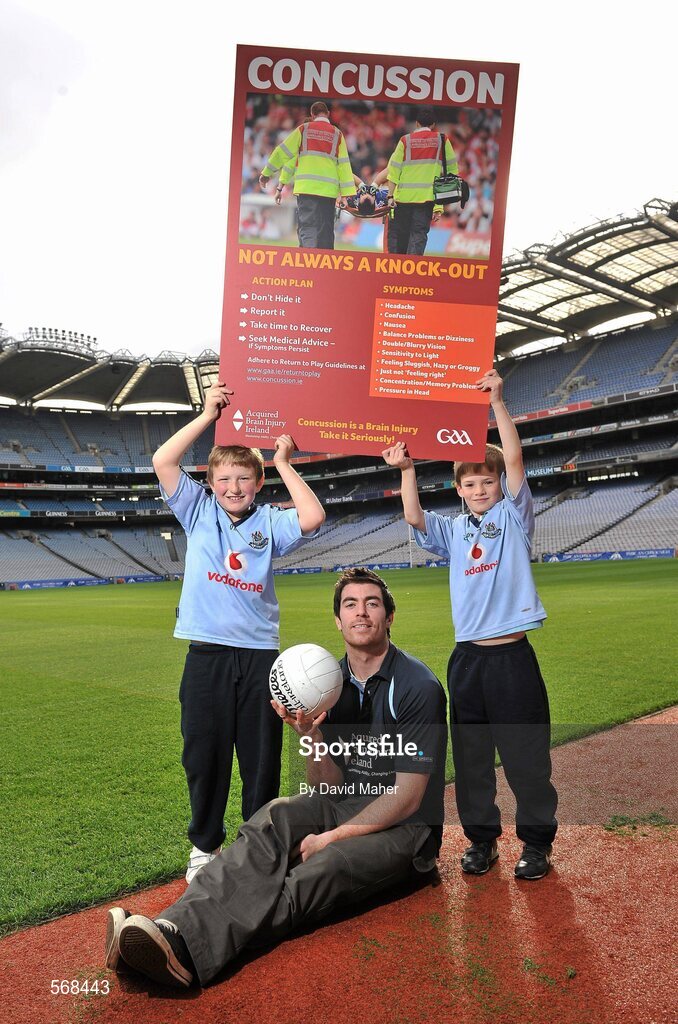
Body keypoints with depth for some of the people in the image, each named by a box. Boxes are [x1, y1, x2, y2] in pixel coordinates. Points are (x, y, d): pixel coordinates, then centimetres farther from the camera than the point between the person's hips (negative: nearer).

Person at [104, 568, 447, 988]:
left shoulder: (419, 687, -14)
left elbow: (407, 798, -15)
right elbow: (327, 787, 3)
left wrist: (332, 837, -17)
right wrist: (310, 734, -16)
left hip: (405, 827, -5)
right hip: (345, 805, 5)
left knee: (327, 866, -33)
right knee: (274, 818, -24)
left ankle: (186, 947, -48)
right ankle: (173, 928, -43)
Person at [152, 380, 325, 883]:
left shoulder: (270, 522, 5)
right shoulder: (199, 512, 7)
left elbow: (313, 517, -14)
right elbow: (163, 461, -4)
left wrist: (284, 462, -6)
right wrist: (208, 415, -4)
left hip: (260, 656, 0)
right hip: (207, 655, 0)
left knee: (262, 759, 9)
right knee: (204, 756, 10)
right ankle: (205, 846, 29)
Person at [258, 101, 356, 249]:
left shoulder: (304, 129, 9)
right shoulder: (337, 134, 12)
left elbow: (283, 152, 9)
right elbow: (344, 164, 5)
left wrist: (266, 173, 19)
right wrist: (346, 192, 4)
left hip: (306, 187, -2)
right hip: (329, 189, 2)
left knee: (307, 226, -8)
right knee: (326, 230, 10)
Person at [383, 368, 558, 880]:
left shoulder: (514, 516, 3)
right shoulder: (454, 529, 11)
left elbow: (515, 459, -9)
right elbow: (414, 518, -6)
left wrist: (498, 403, -14)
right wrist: (407, 469, -17)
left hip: (513, 655, -3)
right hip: (467, 659, 4)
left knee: (527, 756, 5)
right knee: (470, 757, 12)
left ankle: (537, 842, 22)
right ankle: (482, 838, 27)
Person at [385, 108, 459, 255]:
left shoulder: (406, 140, 2)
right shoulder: (442, 140, 4)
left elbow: (393, 170, -2)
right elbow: (452, 168, 9)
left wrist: (391, 195, 0)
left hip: (403, 195, 0)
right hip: (428, 197, 0)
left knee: (396, 232, 11)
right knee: (419, 234, 2)